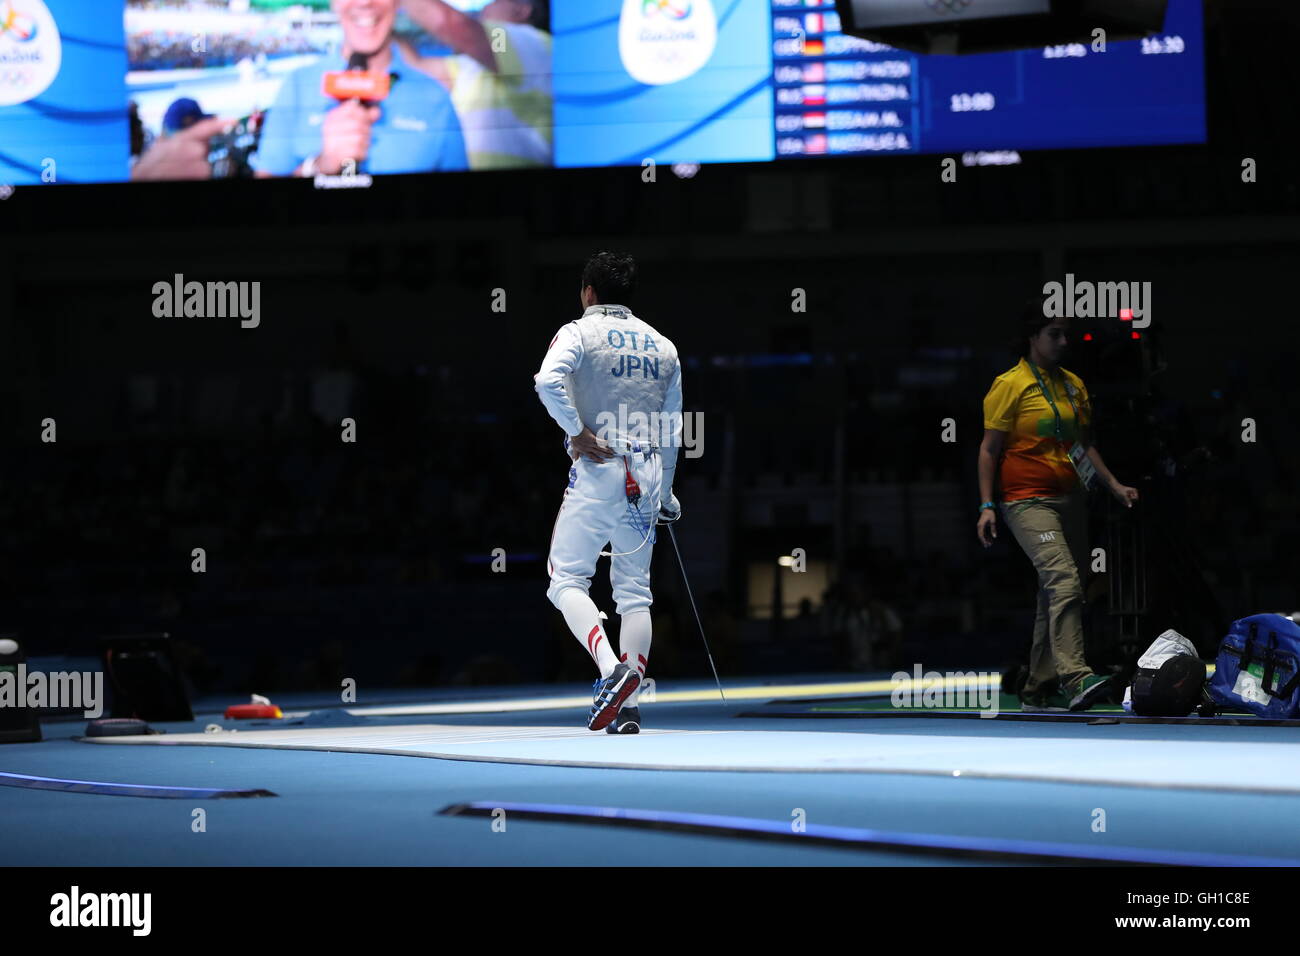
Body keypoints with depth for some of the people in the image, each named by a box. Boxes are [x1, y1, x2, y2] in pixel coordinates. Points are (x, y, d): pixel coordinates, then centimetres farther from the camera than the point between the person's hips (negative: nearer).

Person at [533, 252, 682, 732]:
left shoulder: (579, 333, -3)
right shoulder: (662, 345, 12)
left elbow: (548, 381, -24)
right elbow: (672, 428, 15)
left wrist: (577, 431, -13)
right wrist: (665, 493, 25)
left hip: (598, 470, -5)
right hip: (647, 472, 5)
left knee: (566, 581, 0)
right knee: (634, 592, 9)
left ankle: (611, 670, -23)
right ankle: (628, 704, 4)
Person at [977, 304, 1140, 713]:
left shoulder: (1074, 385, 15)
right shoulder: (1010, 386, -5)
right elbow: (990, 449, -4)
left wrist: (1113, 484, 14)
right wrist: (987, 506, -9)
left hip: (1071, 500, 7)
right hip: (1028, 501, -7)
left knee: (1054, 596, 8)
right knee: (1064, 581, -24)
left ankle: (1039, 691, 15)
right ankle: (1075, 678, -34)